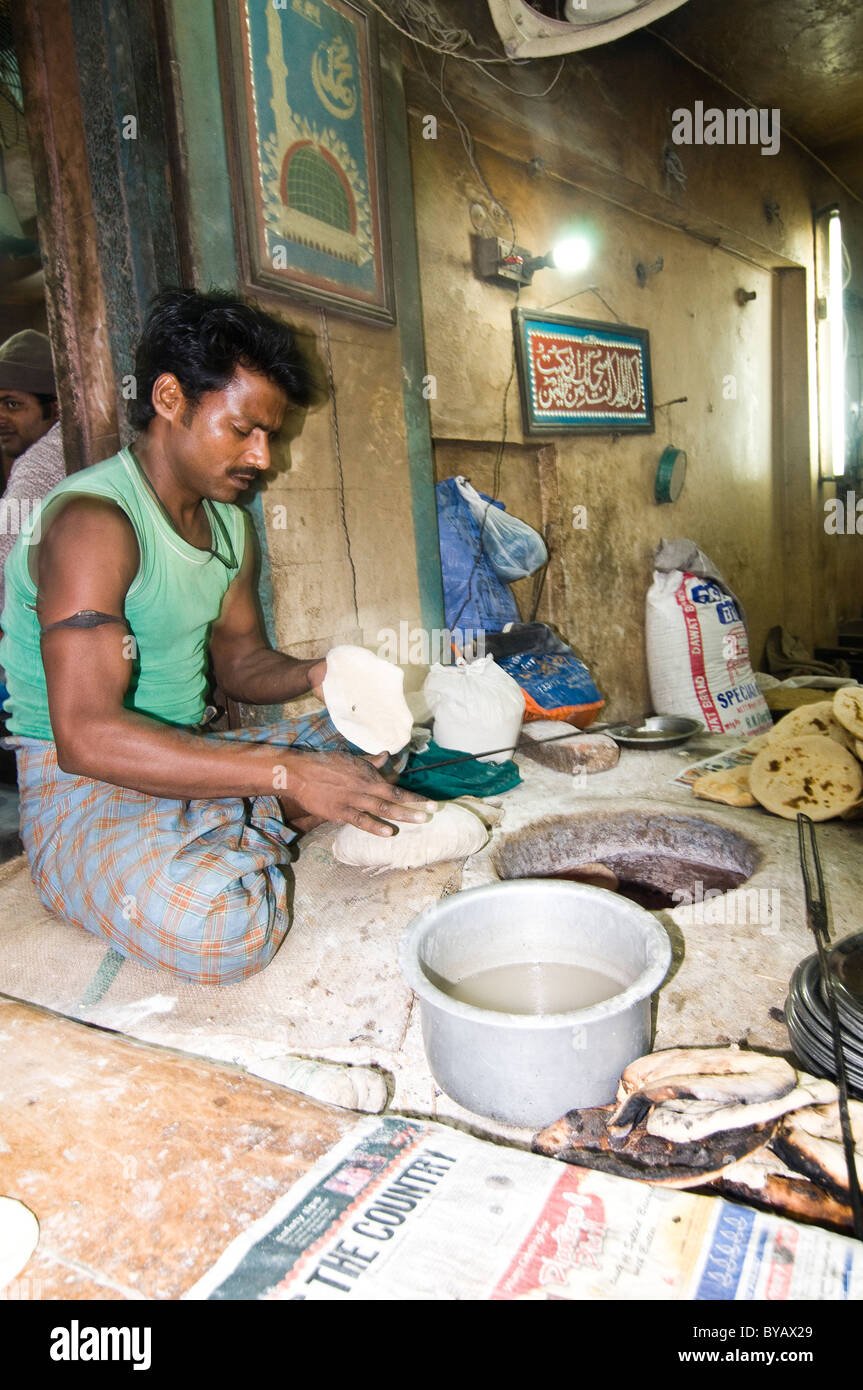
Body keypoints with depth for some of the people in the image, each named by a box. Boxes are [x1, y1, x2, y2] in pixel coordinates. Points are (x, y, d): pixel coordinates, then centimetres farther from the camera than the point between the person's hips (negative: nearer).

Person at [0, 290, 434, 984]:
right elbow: (85, 735, -30)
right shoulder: (93, 520, -21)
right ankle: (260, 831, -4)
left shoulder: (231, 522, 9)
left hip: (193, 757, 8)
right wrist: (288, 772, -36)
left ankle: (245, 834, -8)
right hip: (84, 790, -8)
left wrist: (313, 674, -10)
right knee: (222, 925, -35)